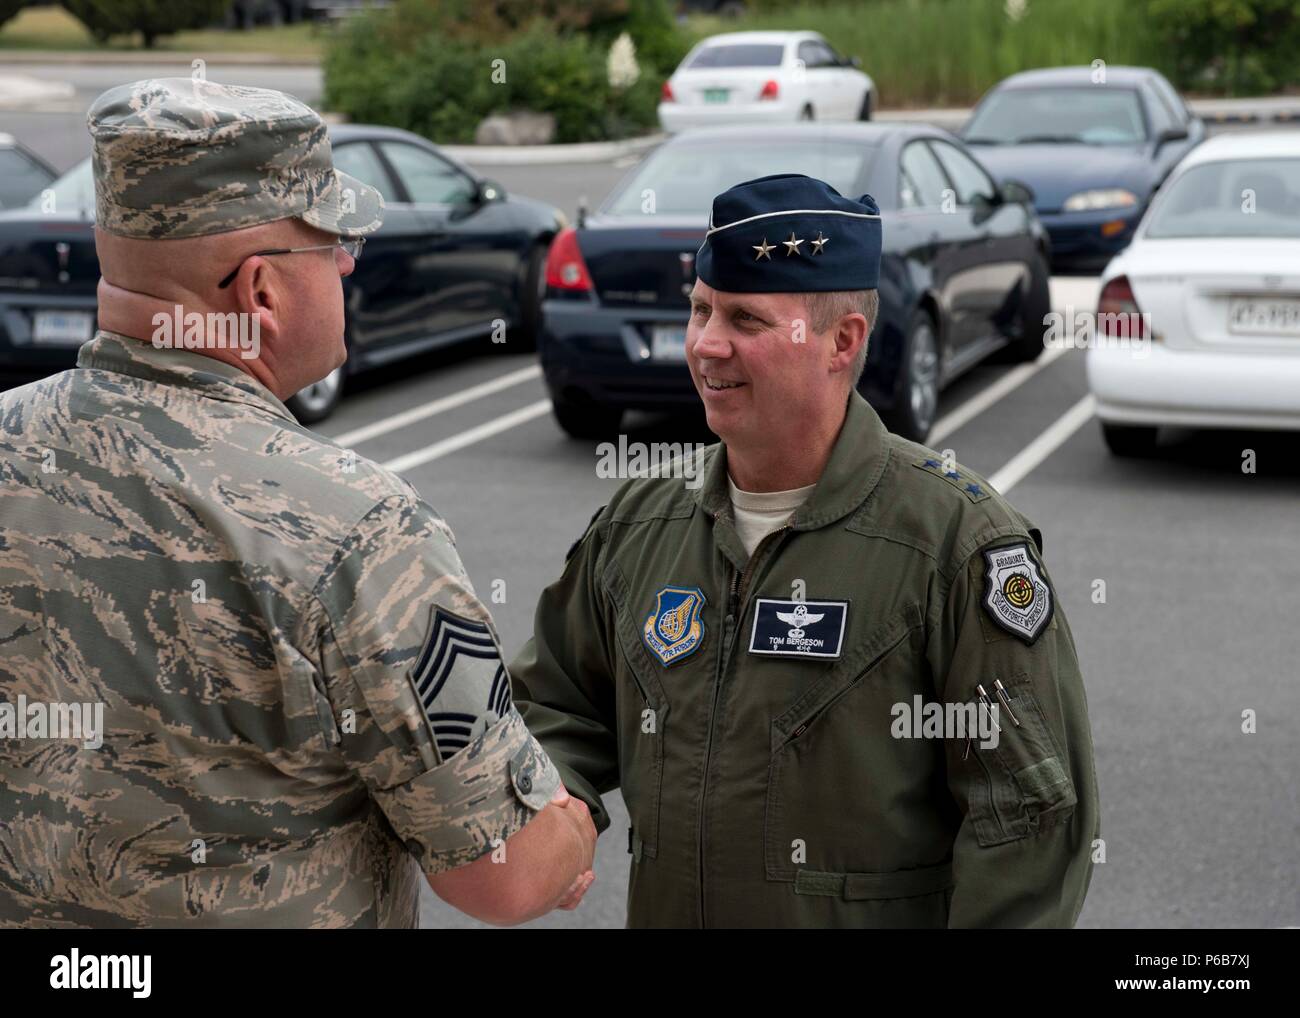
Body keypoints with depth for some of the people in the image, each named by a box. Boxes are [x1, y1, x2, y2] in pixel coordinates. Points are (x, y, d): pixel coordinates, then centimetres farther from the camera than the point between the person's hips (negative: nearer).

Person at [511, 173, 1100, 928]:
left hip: (881, 911, -5)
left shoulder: (958, 538, -16)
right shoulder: (637, 527, 1)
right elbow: (555, 704, 11)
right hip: (661, 908, 5)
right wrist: (554, 805, -8)